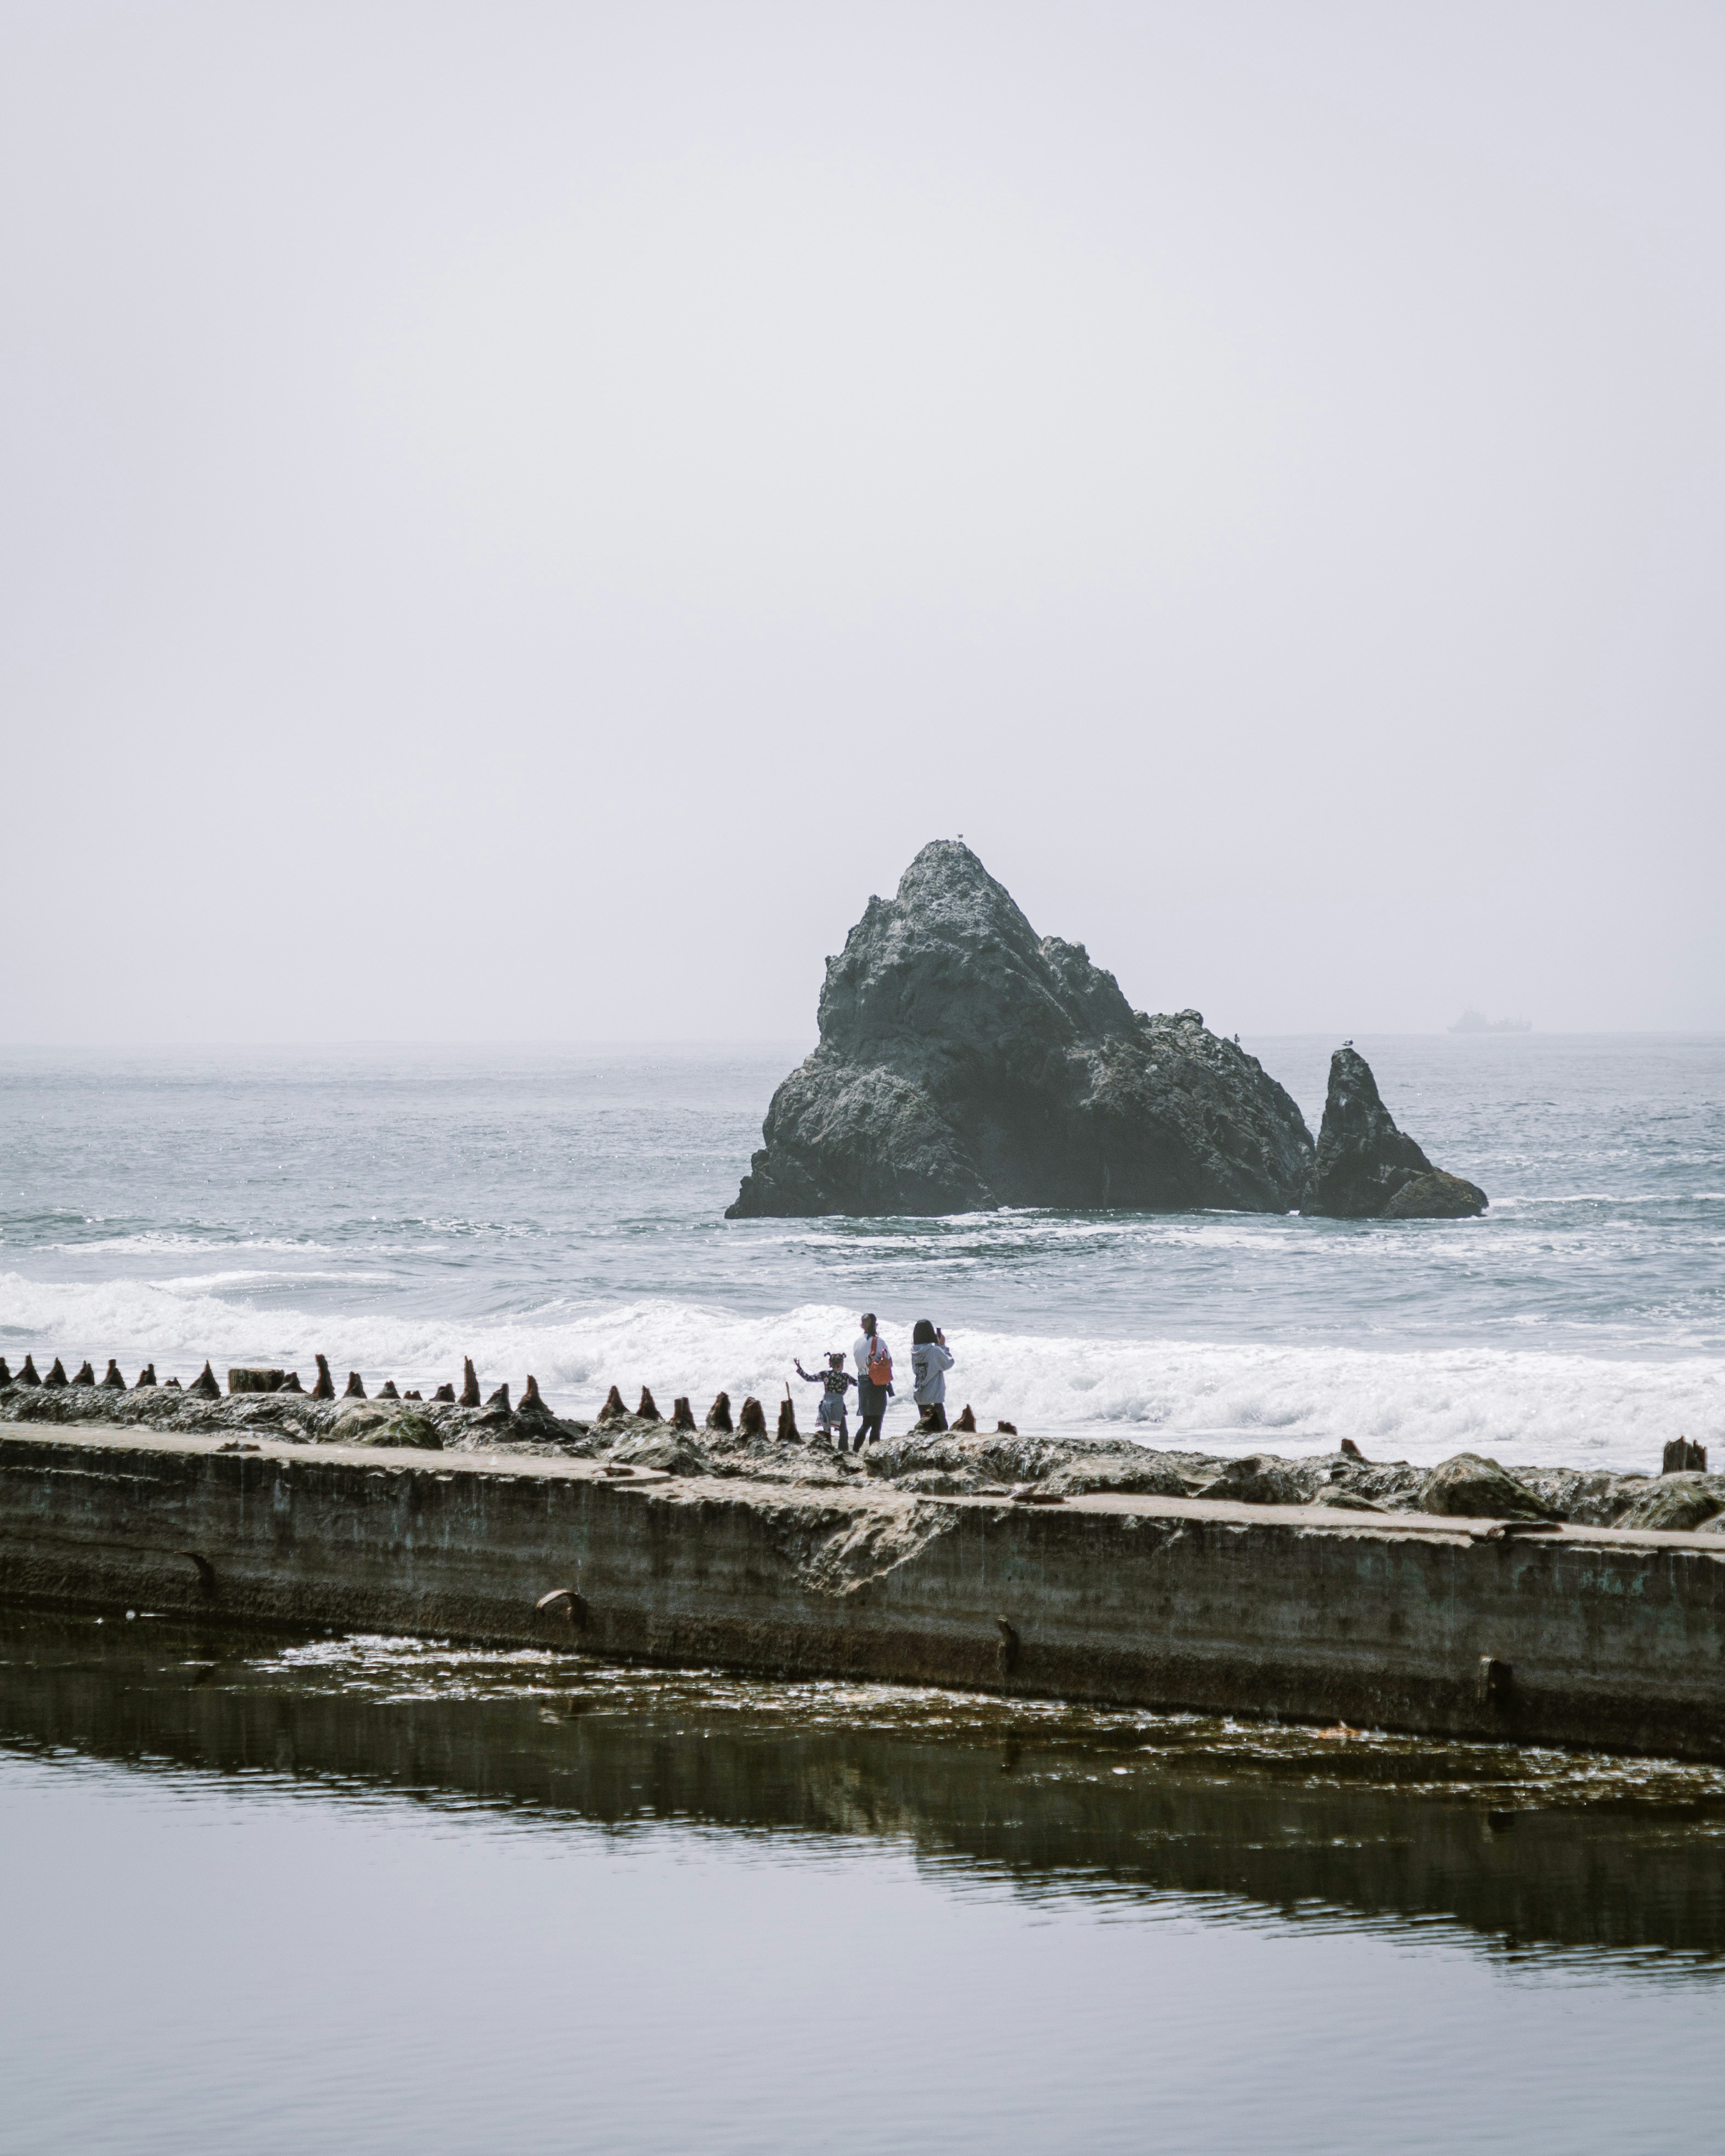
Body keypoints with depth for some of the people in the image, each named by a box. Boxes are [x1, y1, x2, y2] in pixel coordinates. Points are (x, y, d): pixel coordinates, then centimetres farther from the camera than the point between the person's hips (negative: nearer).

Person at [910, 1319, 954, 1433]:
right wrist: (943, 1346, 4)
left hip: (920, 1398, 6)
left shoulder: (914, 1351, 2)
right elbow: (948, 1363, -6)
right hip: (934, 1398, -6)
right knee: (941, 1428, -1)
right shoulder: (935, 1351, -17)